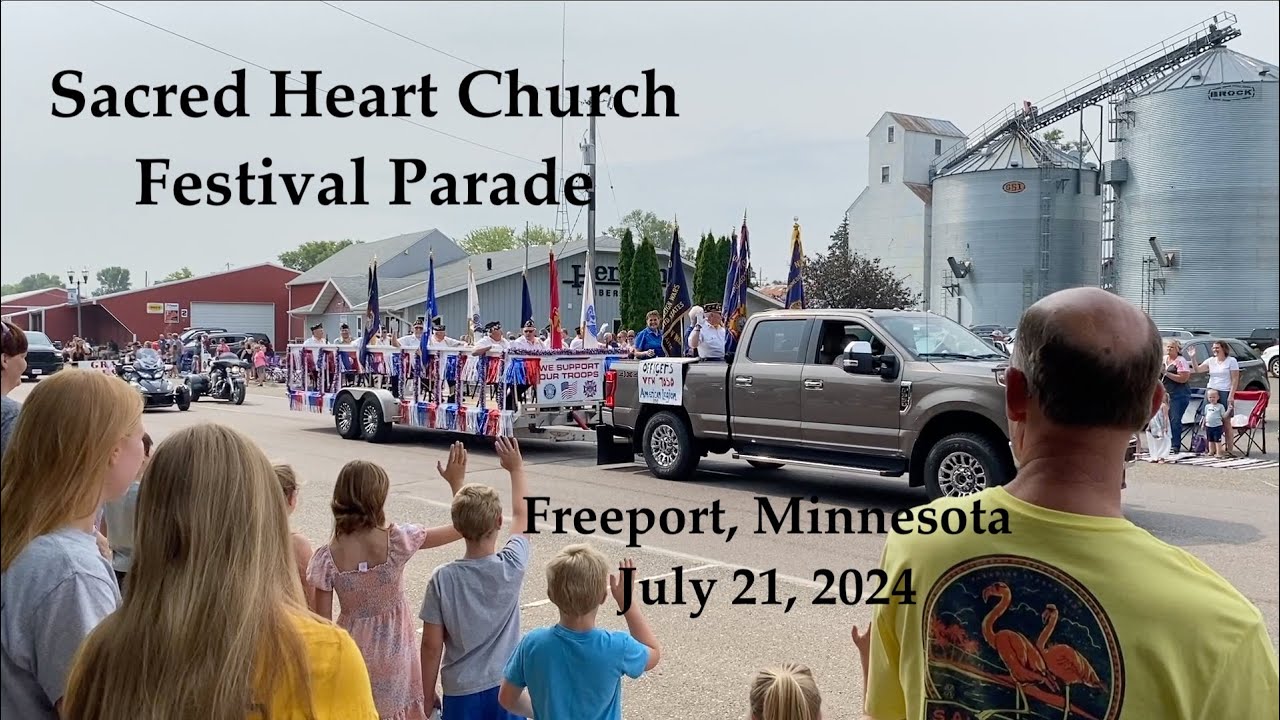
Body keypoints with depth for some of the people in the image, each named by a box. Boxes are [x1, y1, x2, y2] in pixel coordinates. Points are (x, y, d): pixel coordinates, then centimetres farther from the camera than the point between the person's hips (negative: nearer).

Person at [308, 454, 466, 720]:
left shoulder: (327, 557, -16)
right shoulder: (397, 540, -20)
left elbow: (323, 622, -9)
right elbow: (460, 528, -8)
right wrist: (456, 482, 1)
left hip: (353, 654, 1)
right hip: (394, 653, -1)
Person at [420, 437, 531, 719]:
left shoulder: (442, 579, -15)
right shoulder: (512, 567, -13)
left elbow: (432, 645, -9)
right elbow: (522, 515, 5)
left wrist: (428, 696, 5)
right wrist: (516, 468, 16)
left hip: (461, 692, -1)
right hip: (506, 686, 1)